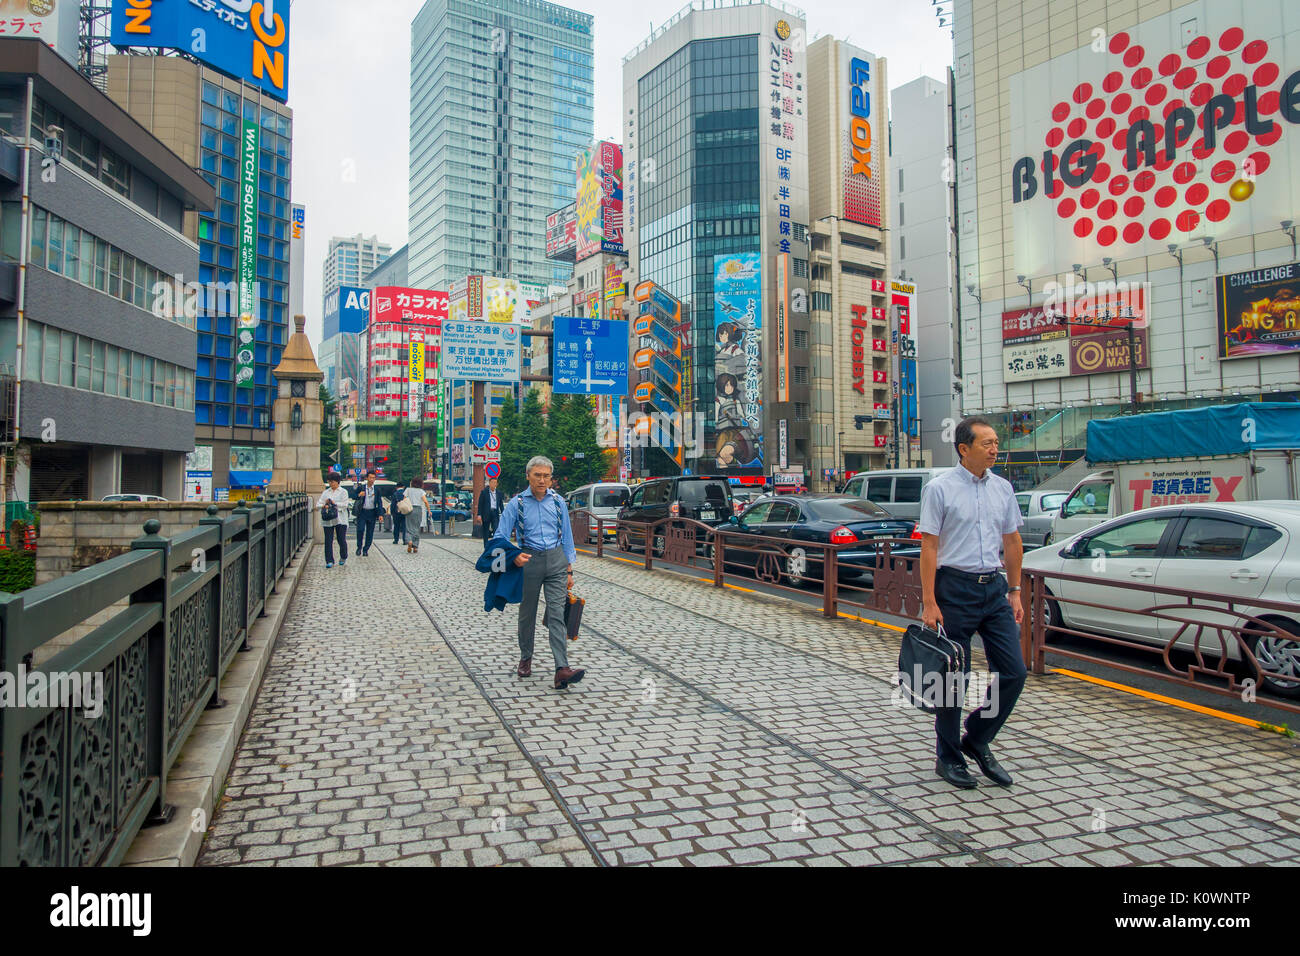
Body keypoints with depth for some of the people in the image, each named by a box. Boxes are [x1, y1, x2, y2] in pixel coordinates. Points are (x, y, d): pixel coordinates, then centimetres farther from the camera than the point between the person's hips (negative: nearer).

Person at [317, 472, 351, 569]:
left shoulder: (343, 492, 7)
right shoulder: (325, 492, 15)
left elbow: (345, 504, -4)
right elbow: (318, 504, 8)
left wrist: (334, 503, -16)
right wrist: (323, 506, -14)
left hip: (340, 519, -2)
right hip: (328, 520, 2)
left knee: (342, 540, 0)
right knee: (328, 541, -3)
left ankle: (343, 558, 23)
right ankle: (329, 561, 1)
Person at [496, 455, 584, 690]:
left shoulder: (558, 502, 7)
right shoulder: (516, 503, -1)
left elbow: (567, 536, 12)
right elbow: (501, 537, -4)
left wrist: (569, 570, 8)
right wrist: (514, 556, -24)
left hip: (556, 559, 1)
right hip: (529, 560, -1)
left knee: (557, 613, -8)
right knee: (527, 614, 11)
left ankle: (562, 669, -15)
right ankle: (525, 659, 32)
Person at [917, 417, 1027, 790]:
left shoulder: (1003, 488, 9)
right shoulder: (940, 488, -8)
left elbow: (1012, 541, 15)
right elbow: (929, 546, -10)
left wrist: (1015, 591, 11)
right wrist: (929, 602, -14)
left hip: (995, 587, 6)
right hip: (955, 587, -5)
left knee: (1014, 672, 3)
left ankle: (977, 741, 24)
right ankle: (949, 758, 20)